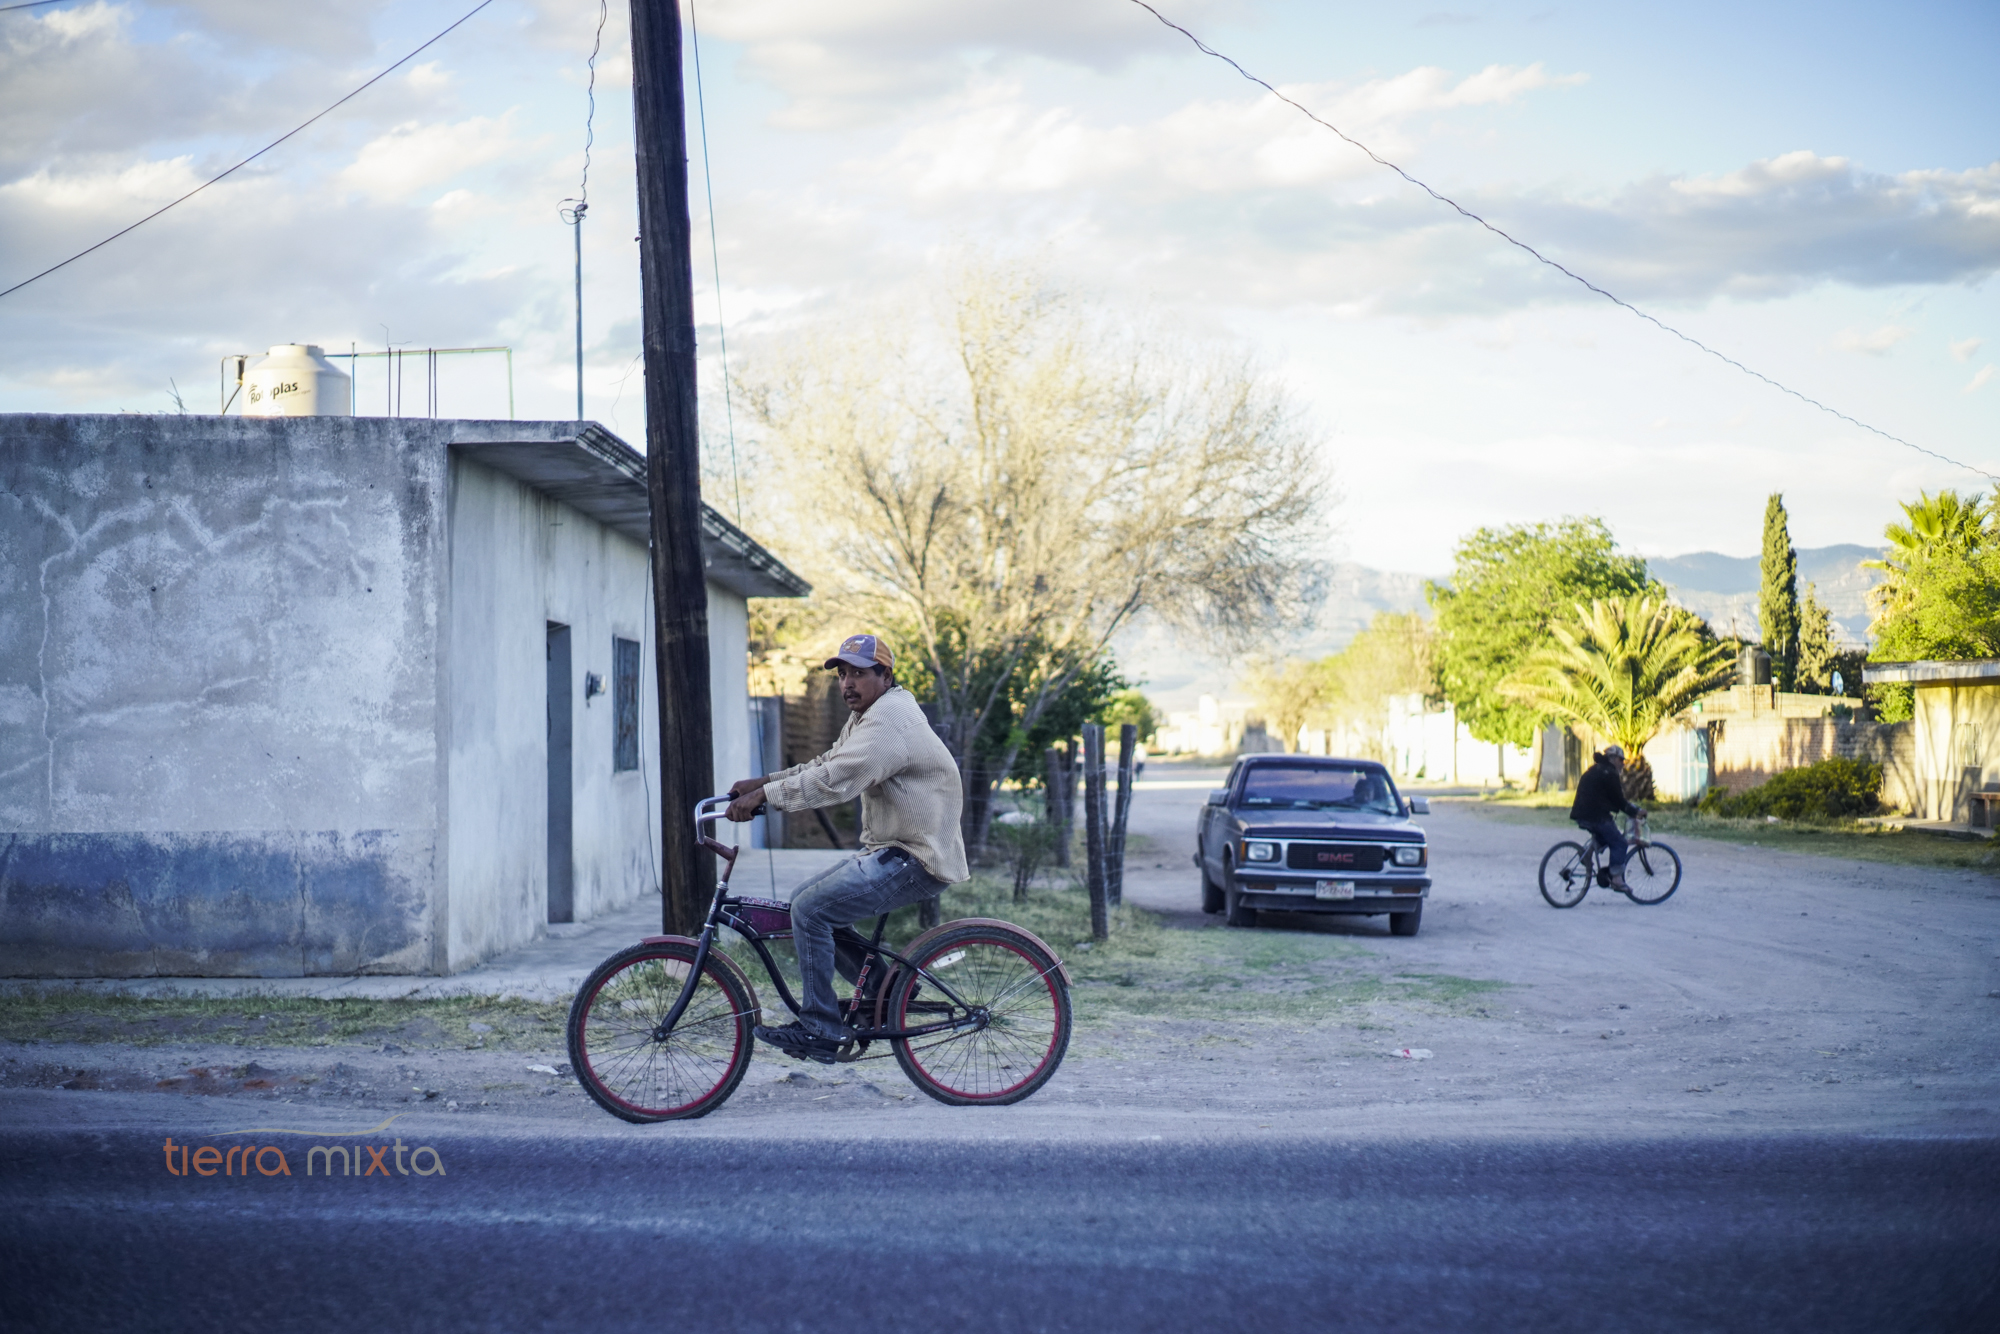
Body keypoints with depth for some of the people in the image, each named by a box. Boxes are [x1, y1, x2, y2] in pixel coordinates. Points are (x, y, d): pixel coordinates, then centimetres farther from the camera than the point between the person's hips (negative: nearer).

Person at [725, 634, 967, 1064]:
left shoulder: (889, 721, -19)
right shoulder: (866, 717, 16)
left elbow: (834, 780, -29)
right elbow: (823, 766, 18)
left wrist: (763, 796, -26)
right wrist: (760, 783, 7)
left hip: (916, 860, -11)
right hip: (890, 851, 11)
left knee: (810, 910, -18)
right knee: (804, 899, 11)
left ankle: (819, 1031, -13)